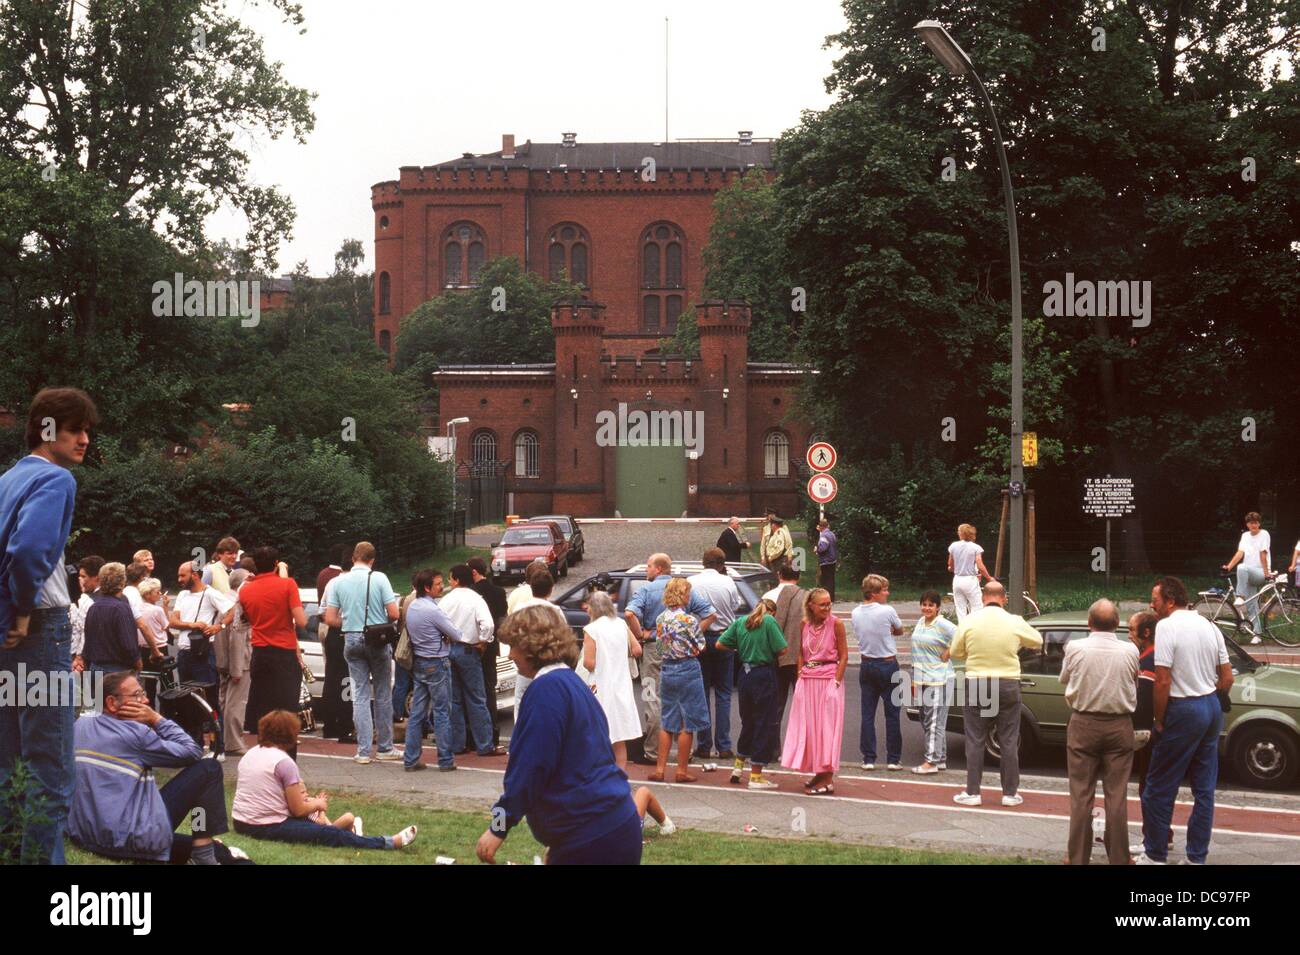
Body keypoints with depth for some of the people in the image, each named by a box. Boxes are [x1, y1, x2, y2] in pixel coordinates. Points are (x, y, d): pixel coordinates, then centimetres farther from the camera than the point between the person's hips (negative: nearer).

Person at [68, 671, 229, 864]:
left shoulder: (81, 724, 11)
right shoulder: (135, 733, -9)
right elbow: (193, 752, -2)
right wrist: (156, 719, 3)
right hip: (130, 840, -8)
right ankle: (204, 857, -1)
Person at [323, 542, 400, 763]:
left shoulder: (338, 582, 0)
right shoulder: (379, 578, -8)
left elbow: (330, 619, -3)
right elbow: (393, 614, -11)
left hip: (352, 639, 2)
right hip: (377, 639, -2)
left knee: (360, 695, 6)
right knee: (383, 694, 9)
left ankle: (363, 751, 3)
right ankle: (385, 747, 14)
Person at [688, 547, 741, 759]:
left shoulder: (691, 582, -6)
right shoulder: (728, 582, -6)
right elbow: (736, 606, 3)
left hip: (699, 638, 0)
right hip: (723, 638, 0)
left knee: (701, 693, 9)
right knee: (723, 695, 7)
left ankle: (704, 745, 7)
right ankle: (724, 746, 4)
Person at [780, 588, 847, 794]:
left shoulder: (836, 624, -8)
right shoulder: (805, 624, 5)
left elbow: (844, 656, -7)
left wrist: (836, 682, -14)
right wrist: (801, 674, 3)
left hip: (829, 680, -5)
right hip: (807, 681, 5)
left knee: (826, 728, -3)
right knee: (808, 727, 8)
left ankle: (828, 779, 1)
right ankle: (818, 773, 21)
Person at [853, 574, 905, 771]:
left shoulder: (856, 613, 1)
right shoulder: (887, 611, -14)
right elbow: (899, 631, 3)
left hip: (866, 665, 4)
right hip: (887, 664, -4)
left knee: (867, 713, 6)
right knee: (892, 713, 4)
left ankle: (868, 759, 5)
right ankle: (893, 759, 6)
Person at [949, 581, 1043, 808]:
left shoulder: (969, 621, -7)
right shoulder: (1014, 622, -5)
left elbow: (955, 653, 2)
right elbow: (1037, 641, 12)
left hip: (976, 685, 0)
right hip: (1008, 685, 0)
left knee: (975, 741, 6)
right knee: (1009, 742, 8)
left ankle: (972, 792, 6)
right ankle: (1010, 793, 11)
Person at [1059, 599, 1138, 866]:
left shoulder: (1075, 649, -10)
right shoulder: (1130, 651, -9)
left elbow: (1064, 680, 6)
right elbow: (1134, 684, 5)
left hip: (1083, 726, 0)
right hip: (1119, 727, 1)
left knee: (1081, 795, 7)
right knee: (1117, 796, 7)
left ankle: (1078, 857, 12)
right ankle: (1118, 858, 11)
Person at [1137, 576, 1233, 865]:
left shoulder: (1167, 627, -14)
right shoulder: (1209, 626, 8)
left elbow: (1163, 682, -18)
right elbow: (1227, 678, 10)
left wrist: (1158, 721, -9)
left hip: (1183, 711, -8)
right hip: (1212, 709, 8)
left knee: (1159, 787, 4)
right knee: (1205, 788, 11)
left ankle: (1155, 855, 9)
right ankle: (1197, 857, 16)